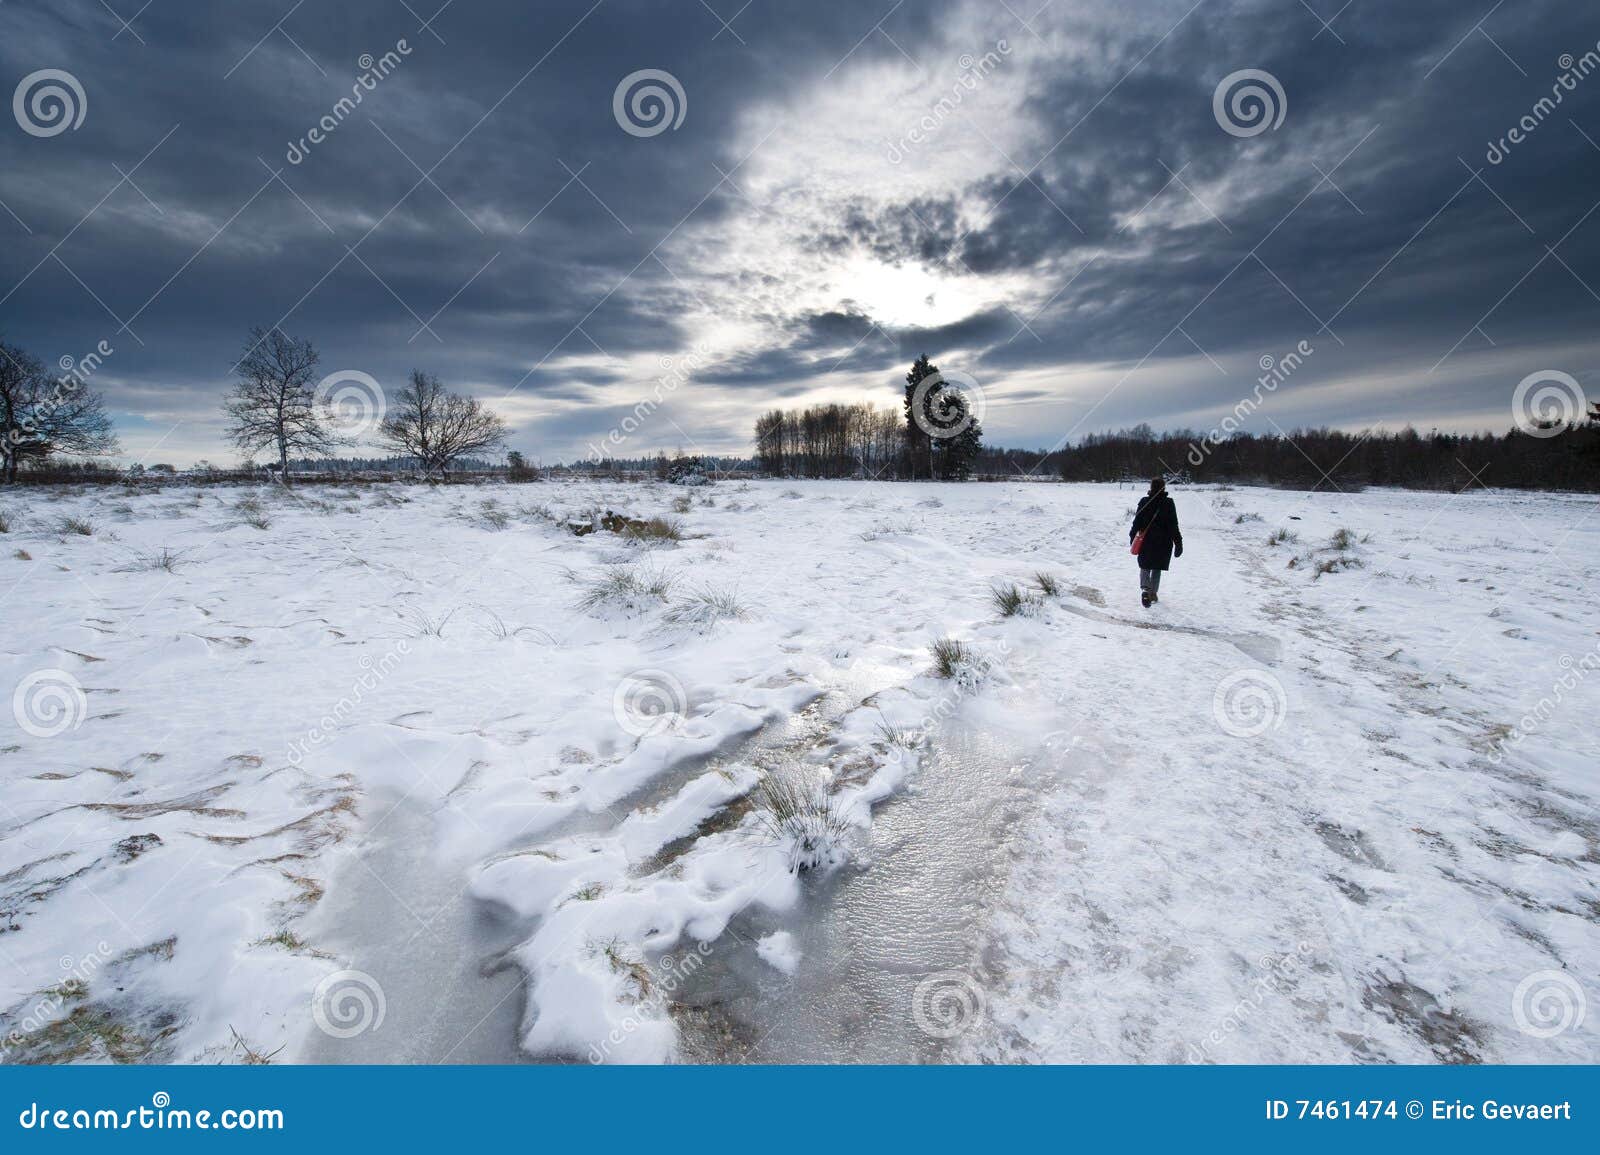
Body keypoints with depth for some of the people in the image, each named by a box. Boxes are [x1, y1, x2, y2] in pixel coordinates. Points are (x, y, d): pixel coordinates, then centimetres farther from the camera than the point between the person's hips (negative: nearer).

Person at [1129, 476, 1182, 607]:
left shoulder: (1144, 502, -6)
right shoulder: (1168, 503, -8)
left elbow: (1137, 522, -1)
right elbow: (1173, 526, -6)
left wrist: (1132, 536, 12)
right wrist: (1178, 542, 1)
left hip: (1145, 542, 0)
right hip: (1163, 543, 0)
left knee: (1145, 567, 9)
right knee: (1157, 568, 16)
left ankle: (1145, 589, -16)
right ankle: (1153, 593, 21)